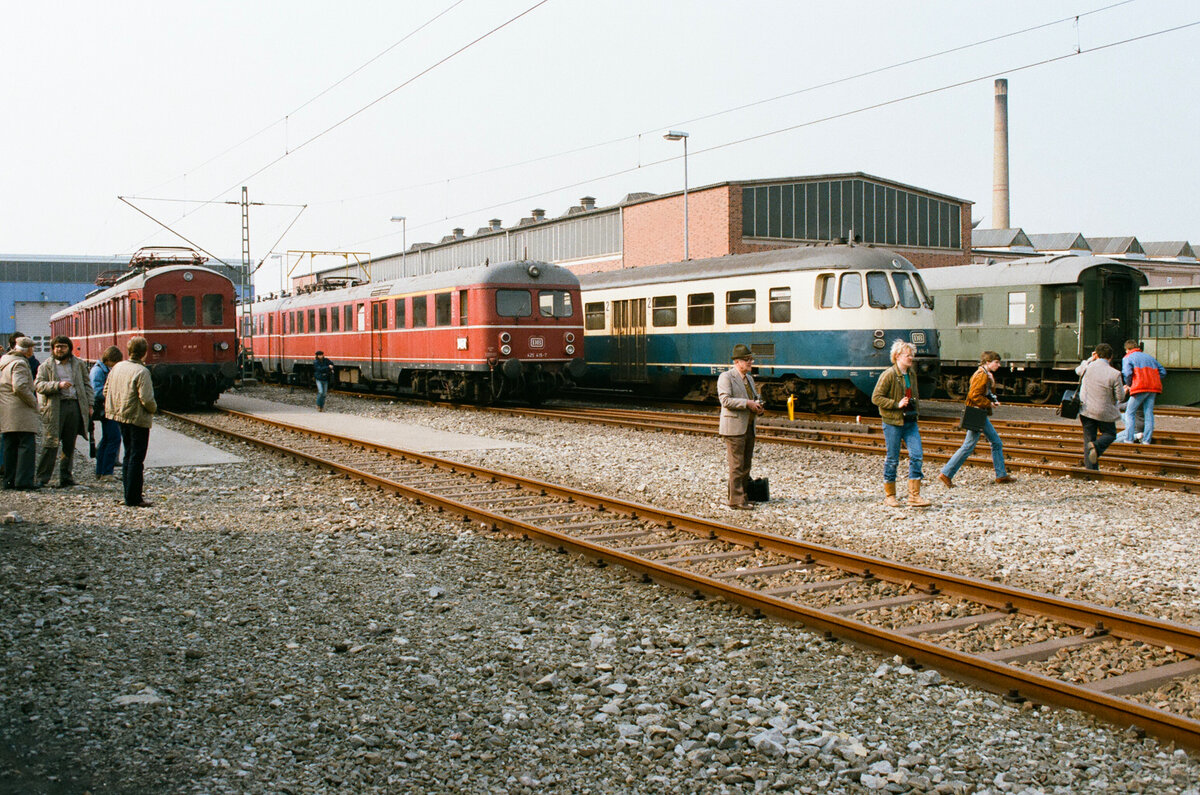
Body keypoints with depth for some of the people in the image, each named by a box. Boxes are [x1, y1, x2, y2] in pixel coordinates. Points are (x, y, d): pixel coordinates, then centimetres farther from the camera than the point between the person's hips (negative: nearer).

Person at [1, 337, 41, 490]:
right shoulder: (19, 363, -12)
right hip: (20, 410, -10)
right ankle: (24, 480, -15)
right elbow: (20, 387, -23)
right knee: (26, 445, -9)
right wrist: (34, 402, -12)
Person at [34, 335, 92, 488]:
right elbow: (38, 385, -5)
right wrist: (58, 385, -19)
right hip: (55, 407, -3)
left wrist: (89, 405, 9)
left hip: (75, 406, 3)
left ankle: (66, 477, 16)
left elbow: (87, 384, 17)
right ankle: (42, 478, -3)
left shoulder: (78, 364, 14)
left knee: (69, 445, 8)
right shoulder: (46, 366, 5)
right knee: (50, 444, -7)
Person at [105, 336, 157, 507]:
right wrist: (153, 408, -3)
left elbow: (106, 391, 11)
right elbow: (147, 399, -23)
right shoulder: (141, 371, -19)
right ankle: (133, 498, 0)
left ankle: (129, 494, 21)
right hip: (138, 419, -8)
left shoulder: (117, 367, 5)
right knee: (137, 458, -2)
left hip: (120, 417, 8)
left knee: (129, 455, 17)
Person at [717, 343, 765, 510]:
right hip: (734, 428, -8)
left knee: (746, 465, 11)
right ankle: (736, 500, -4)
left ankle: (741, 497, 20)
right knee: (736, 465, -7)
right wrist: (747, 403, -20)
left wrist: (758, 407, 6)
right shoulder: (726, 377, -8)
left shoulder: (749, 378, 18)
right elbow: (725, 400, -19)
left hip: (749, 427, 8)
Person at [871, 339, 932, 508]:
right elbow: (876, 397, -13)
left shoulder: (912, 373, 11)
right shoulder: (888, 375, -11)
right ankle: (889, 496, 15)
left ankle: (914, 496, -1)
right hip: (893, 422, -6)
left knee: (917, 455, -5)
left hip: (910, 422, 6)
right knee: (892, 460, 2)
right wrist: (896, 404, -18)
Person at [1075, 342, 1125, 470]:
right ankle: (1096, 446, -14)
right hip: (1105, 412, -2)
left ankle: (1091, 469, 7)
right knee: (1110, 434, 19)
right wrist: (1124, 390, 15)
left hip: (1086, 410, 2)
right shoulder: (1114, 374, -14)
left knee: (1089, 438, 10)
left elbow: (1078, 370, 20)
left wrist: (1090, 359, 24)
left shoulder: (1087, 368, -7)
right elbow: (1120, 397, -7)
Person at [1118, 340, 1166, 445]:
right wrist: (1153, 382, 19)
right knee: (1149, 414, 7)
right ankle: (1146, 440, 3)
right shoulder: (1149, 357, 24)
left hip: (1140, 388, -5)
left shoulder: (1128, 358, 7)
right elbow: (1163, 372, 17)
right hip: (1154, 388, 5)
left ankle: (1128, 439, -6)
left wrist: (1129, 385, 6)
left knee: (1129, 413, 2)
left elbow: (1127, 373, -11)